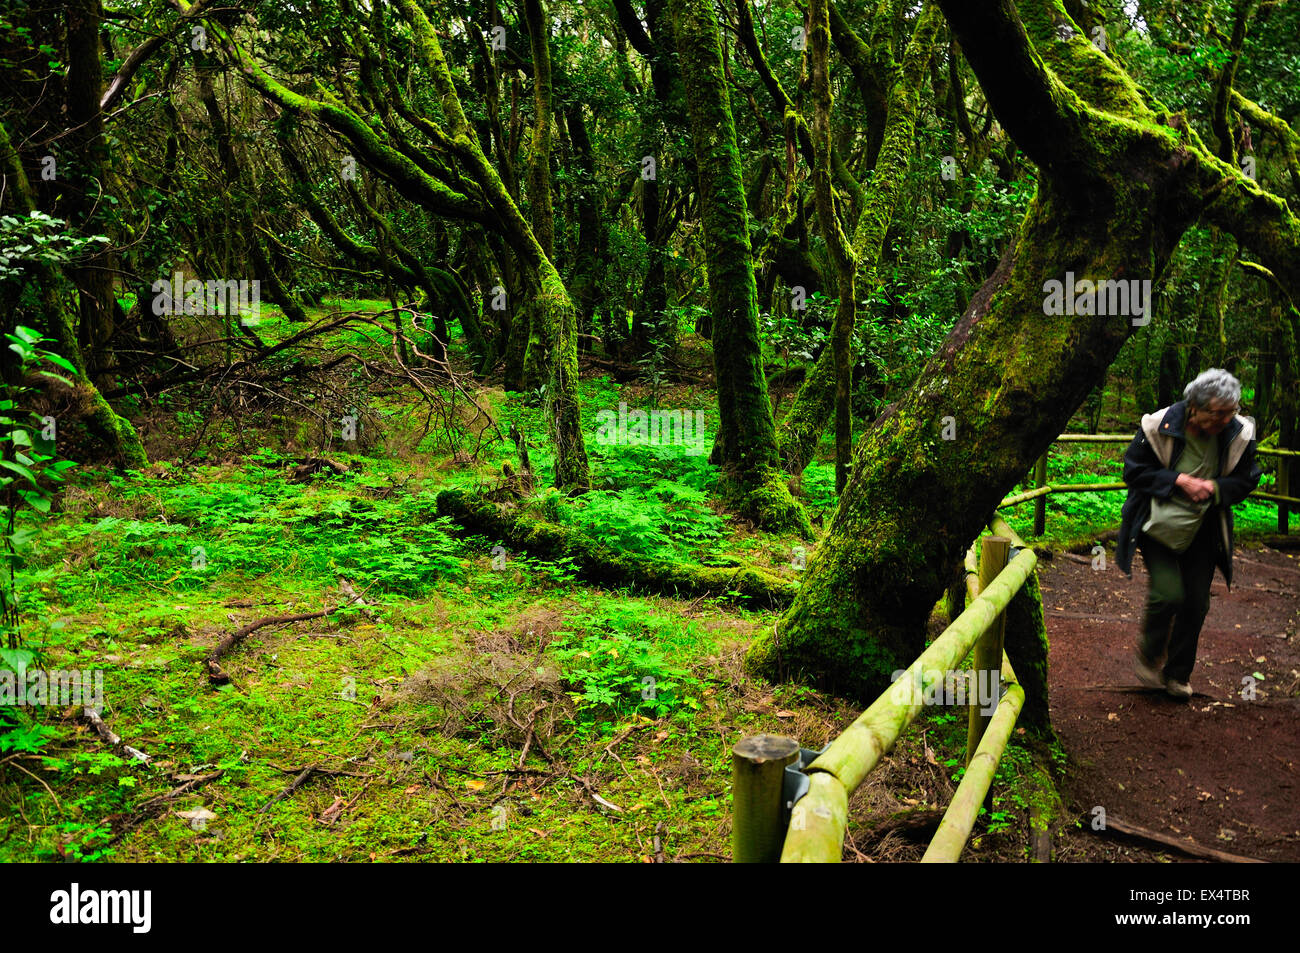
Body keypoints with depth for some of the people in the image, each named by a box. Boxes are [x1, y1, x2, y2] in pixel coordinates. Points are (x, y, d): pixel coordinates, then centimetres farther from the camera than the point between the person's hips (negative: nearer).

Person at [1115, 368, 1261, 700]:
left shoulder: (1239, 433, -9)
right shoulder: (1159, 427, -19)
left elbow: (1246, 481, 3)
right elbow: (1134, 471, -9)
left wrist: (1213, 486, -17)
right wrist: (1179, 480, -23)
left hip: (1202, 532, 4)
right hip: (1158, 525, -4)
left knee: (1196, 604, 7)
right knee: (1168, 594, -19)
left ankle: (1177, 675, 28)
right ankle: (1147, 656, 11)